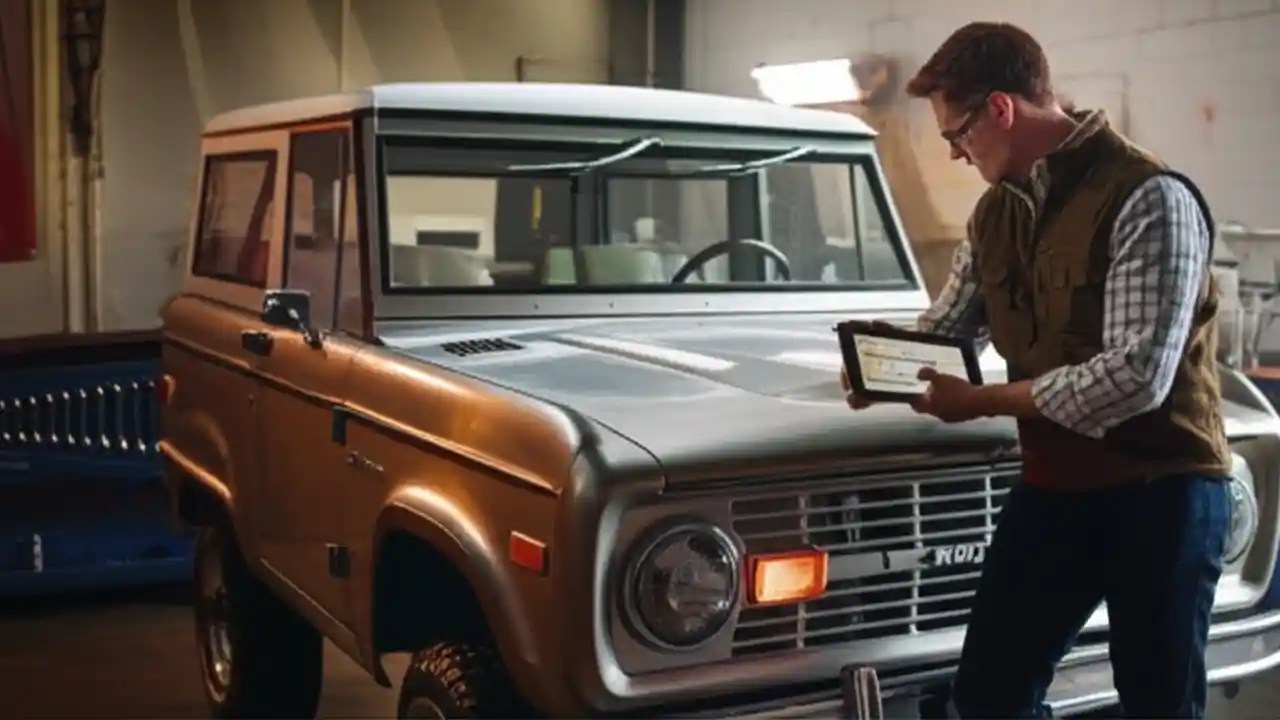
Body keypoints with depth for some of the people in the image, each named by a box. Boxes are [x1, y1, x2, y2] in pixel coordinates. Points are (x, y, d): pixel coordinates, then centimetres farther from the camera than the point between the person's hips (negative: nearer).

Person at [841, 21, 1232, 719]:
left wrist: (984, 401, -19)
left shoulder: (1148, 198, -18)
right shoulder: (998, 209, 6)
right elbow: (947, 326, 18)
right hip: (1053, 483, 7)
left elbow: (1136, 376, -26)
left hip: (1161, 487, -7)